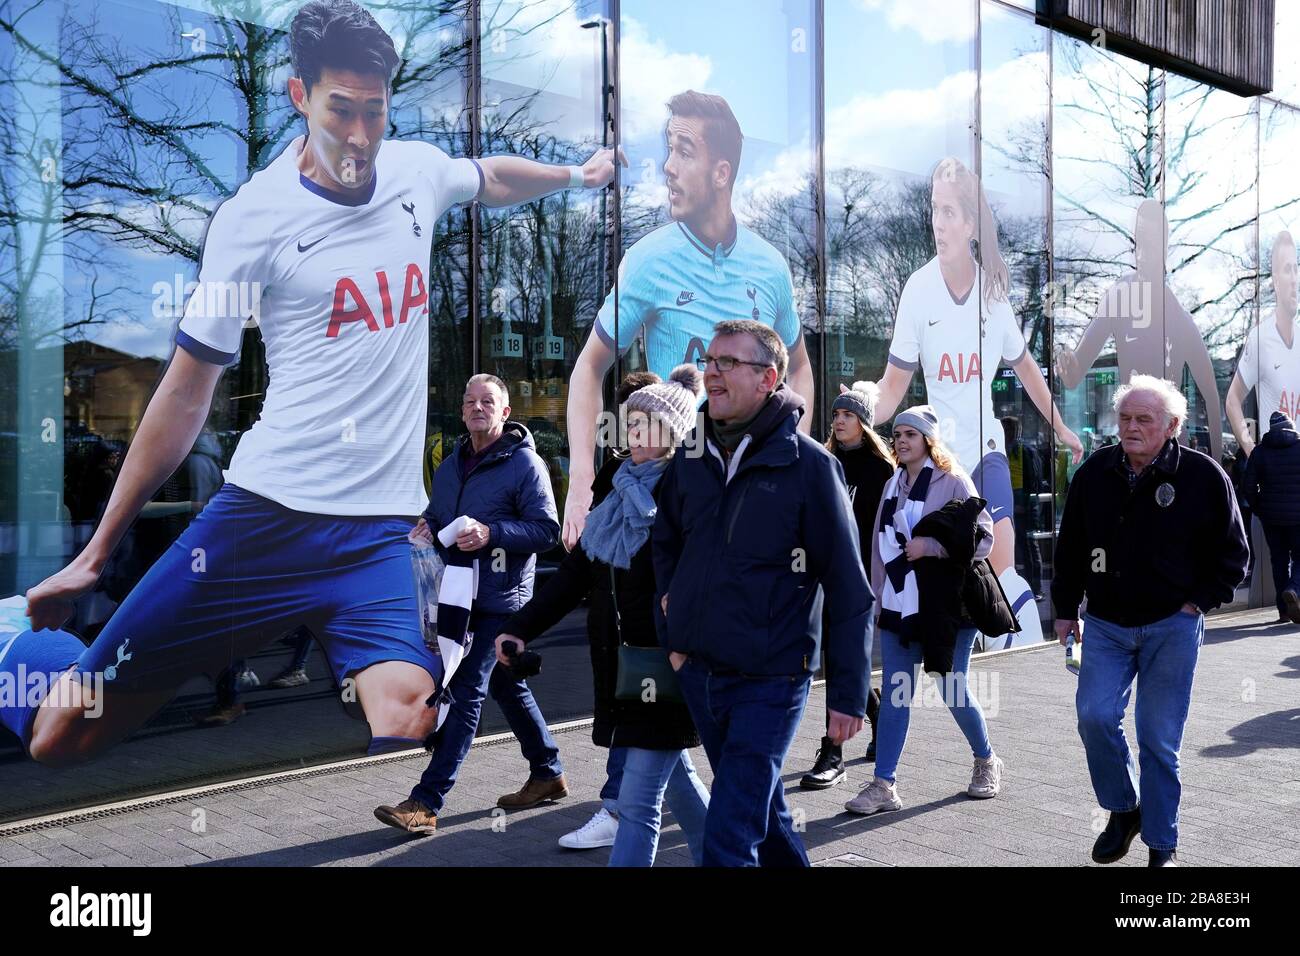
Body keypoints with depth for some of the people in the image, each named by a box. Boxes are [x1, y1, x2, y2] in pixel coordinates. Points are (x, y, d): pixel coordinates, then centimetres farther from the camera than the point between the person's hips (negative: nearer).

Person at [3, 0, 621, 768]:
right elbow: (186, 394, 0)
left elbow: (492, 176, 34)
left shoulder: (418, 171, 6)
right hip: (267, 518, -3)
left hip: (380, 532, 3)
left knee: (407, 728, -24)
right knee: (63, 736, 3)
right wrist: (95, 555, 3)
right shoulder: (254, 216, -6)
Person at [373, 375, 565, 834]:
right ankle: (548, 775, 31)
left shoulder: (525, 463, -8)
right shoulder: (451, 464, 15)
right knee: (507, 685, 16)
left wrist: (490, 533, -25)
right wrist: (426, 527, 2)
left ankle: (426, 803, -10)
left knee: (466, 692, -10)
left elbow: (547, 529, -13)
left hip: (499, 597, -8)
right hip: (459, 593, 8)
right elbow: (435, 515, 26)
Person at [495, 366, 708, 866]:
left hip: (664, 668, -7)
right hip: (620, 660, 8)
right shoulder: (618, 484, 9)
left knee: (637, 802, -6)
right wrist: (521, 627, 3)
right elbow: (578, 569, 9)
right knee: (675, 776, 21)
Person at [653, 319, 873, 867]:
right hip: (698, 673, 6)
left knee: (729, 839, -9)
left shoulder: (810, 466, -12)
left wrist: (847, 695, -11)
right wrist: (673, 626, 10)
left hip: (769, 679, -6)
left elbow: (848, 590, -10)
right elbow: (666, 544, 21)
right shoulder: (691, 459, 4)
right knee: (764, 814, 21)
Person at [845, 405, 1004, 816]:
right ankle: (884, 784, 4)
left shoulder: (953, 482, -5)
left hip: (945, 604, -5)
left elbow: (984, 538, -11)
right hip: (899, 607, 5)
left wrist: (930, 546, -21)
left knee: (953, 689, 5)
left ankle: (986, 760, 31)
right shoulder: (893, 486, 12)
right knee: (894, 691, 1)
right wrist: (878, 600, 11)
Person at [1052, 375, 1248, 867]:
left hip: (1172, 627, -3)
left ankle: (1162, 844, 17)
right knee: (1095, 717, -10)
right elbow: (1070, 547, 11)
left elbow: (1231, 553, 3)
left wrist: (1199, 603, -4)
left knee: (1159, 738, 2)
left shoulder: (1203, 476, -7)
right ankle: (1123, 809, 16)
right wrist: (1066, 609, 11)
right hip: (1105, 625, 3)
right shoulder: (1094, 473, 1)